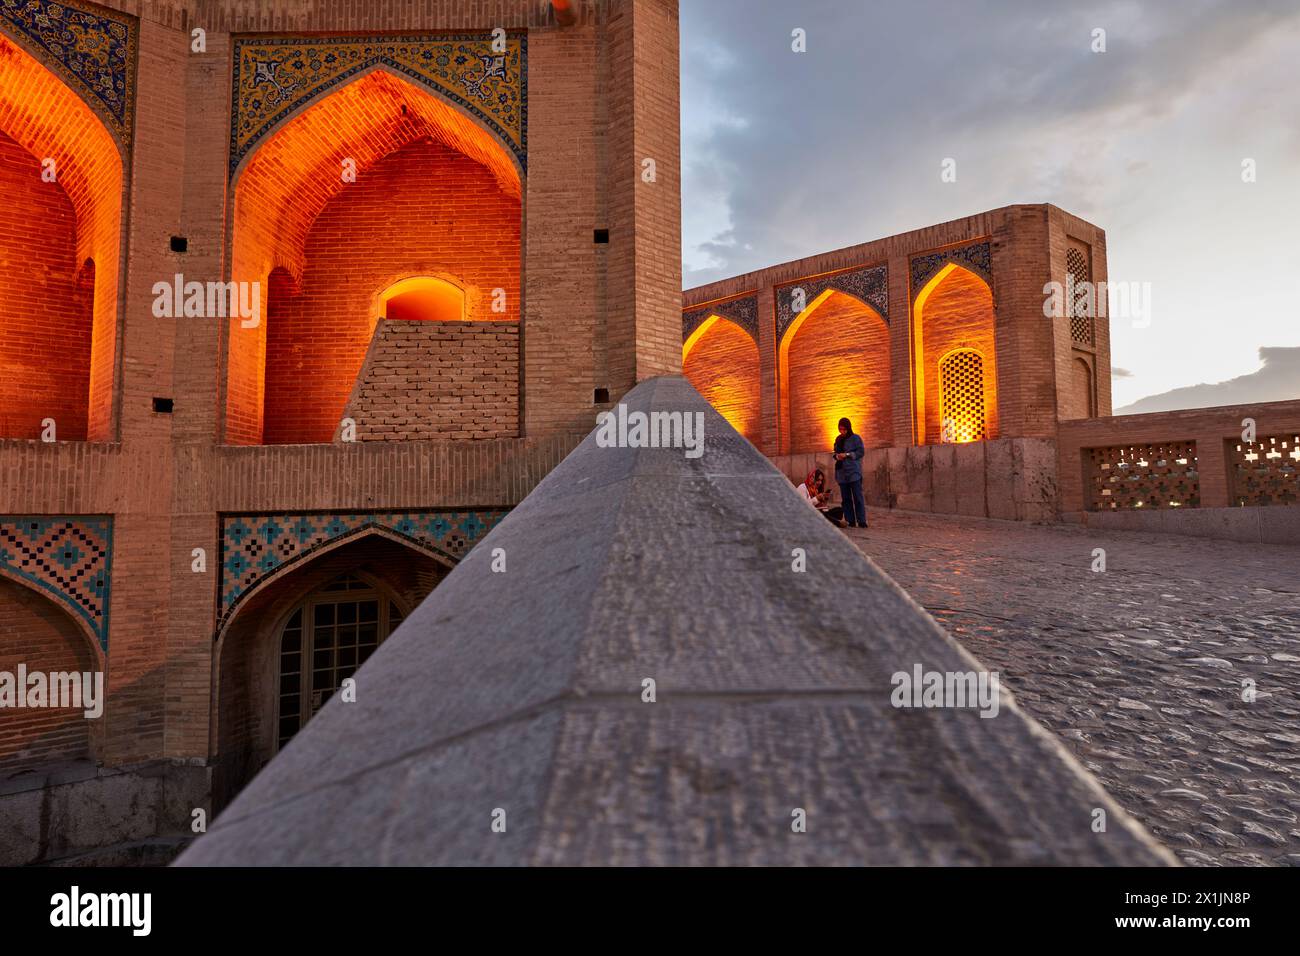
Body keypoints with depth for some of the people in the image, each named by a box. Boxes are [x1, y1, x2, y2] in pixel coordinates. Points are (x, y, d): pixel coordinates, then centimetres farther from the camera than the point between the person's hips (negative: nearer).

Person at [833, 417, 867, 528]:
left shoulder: (856, 438, -1)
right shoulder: (838, 440, 16)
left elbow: (861, 451, -6)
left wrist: (847, 455, -13)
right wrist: (837, 456, -1)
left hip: (854, 472, -6)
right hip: (841, 472, 6)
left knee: (857, 497, -8)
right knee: (845, 498, 5)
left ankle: (861, 521, -7)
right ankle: (850, 521, 8)